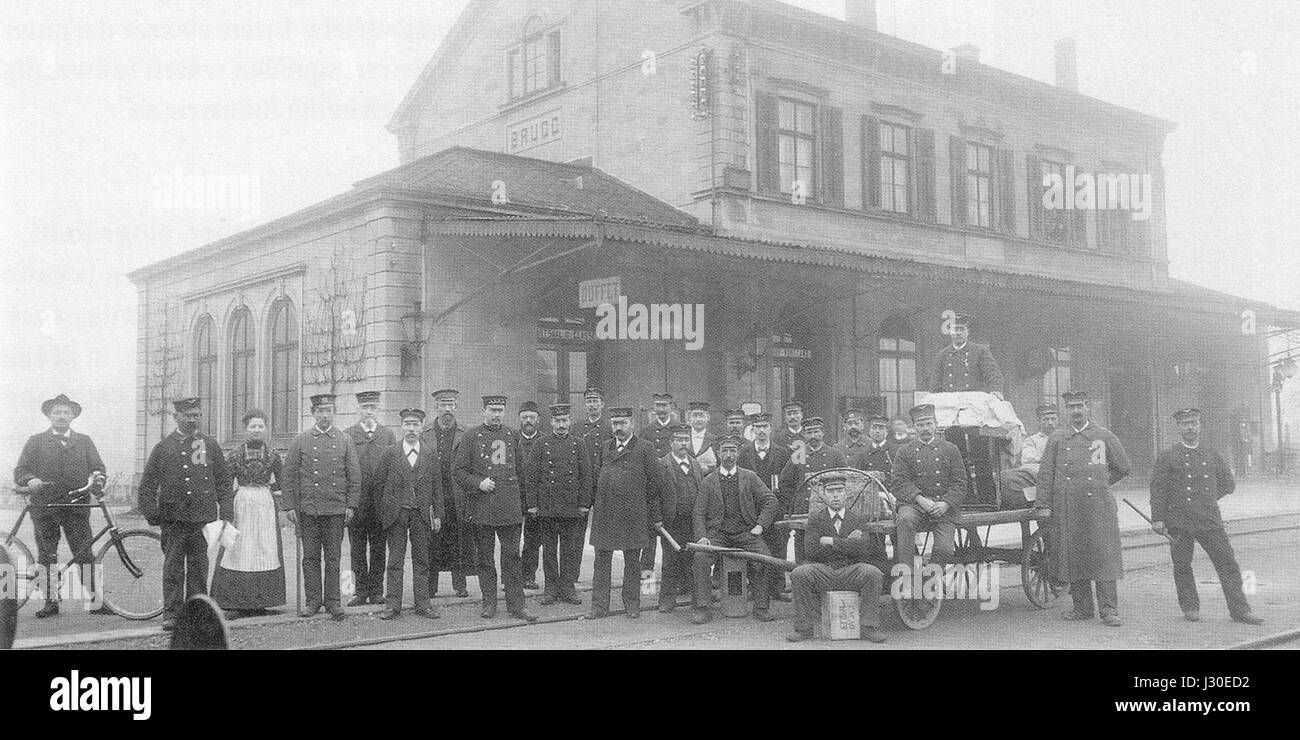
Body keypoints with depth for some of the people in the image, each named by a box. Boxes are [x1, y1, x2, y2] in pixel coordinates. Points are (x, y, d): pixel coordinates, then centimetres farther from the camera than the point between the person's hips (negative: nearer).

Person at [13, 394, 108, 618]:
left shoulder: (84, 441, 15)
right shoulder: (35, 442, 11)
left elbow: (97, 466, 10)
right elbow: (20, 471, 4)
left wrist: (99, 476, -13)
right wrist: (30, 480, -18)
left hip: (76, 508, 0)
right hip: (44, 508, 0)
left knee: (85, 557, -5)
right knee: (47, 557, 4)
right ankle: (51, 602, 12)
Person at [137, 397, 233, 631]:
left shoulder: (210, 445, 9)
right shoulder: (163, 447, 5)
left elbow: (224, 481, 10)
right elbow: (147, 484, 6)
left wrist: (226, 515, 3)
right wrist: (151, 515, -3)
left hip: (203, 518, 1)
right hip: (173, 518, -1)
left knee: (199, 568, 5)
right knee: (173, 568, -1)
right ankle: (171, 615, 4)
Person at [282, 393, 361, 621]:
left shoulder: (345, 441, 5)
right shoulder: (300, 441, 5)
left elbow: (354, 475, 6)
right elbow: (289, 475, 5)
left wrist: (351, 505, 0)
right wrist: (290, 506, -1)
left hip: (336, 509, 0)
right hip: (307, 509, 0)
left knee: (333, 557, 2)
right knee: (310, 557, 5)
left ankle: (333, 602, 9)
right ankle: (313, 601, 14)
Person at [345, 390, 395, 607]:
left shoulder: (388, 435, 10)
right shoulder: (347, 435, 5)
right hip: (356, 502, -1)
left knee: (378, 548, 4)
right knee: (357, 549, 4)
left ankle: (376, 591, 11)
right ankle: (361, 591, 11)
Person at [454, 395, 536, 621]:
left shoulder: (512, 436, 11)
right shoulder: (471, 437, 2)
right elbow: (460, 471, 2)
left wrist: (522, 505, 13)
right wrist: (478, 484, -14)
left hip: (510, 507, 2)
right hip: (482, 507, -2)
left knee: (512, 556, 1)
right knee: (485, 558, 6)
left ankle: (516, 605, 5)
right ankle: (489, 603, 16)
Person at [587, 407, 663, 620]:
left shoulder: (645, 449, 0)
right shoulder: (605, 448, 13)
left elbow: (654, 485, 0)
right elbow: (596, 479, 17)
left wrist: (655, 517, -2)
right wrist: (593, 505, 8)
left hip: (633, 514, -3)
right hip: (604, 513, 3)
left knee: (632, 562, 5)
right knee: (602, 560, 4)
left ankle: (632, 605, 17)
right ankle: (599, 605, 10)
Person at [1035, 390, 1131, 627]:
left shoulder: (1104, 436, 6)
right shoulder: (1057, 438, 9)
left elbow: (1122, 467, 17)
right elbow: (1045, 473, 7)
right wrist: (1043, 505, 2)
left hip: (1098, 505, -2)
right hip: (1066, 508, 2)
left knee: (1103, 555, -6)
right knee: (1073, 556, 4)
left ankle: (1109, 610, -2)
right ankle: (1082, 607, 14)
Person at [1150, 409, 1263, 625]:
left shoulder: (1212, 455, 10)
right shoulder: (1167, 457, 2)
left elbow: (1228, 484, 20)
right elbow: (1158, 488, -1)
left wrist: (1207, 499, 13)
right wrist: (1157, 518, -7)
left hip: (1210, 520, 2)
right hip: (1179, 522, -2)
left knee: (1228, 562, -1)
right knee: (1182, 566, 3)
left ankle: (1239, 610, 5)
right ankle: (1190, 608, 18)